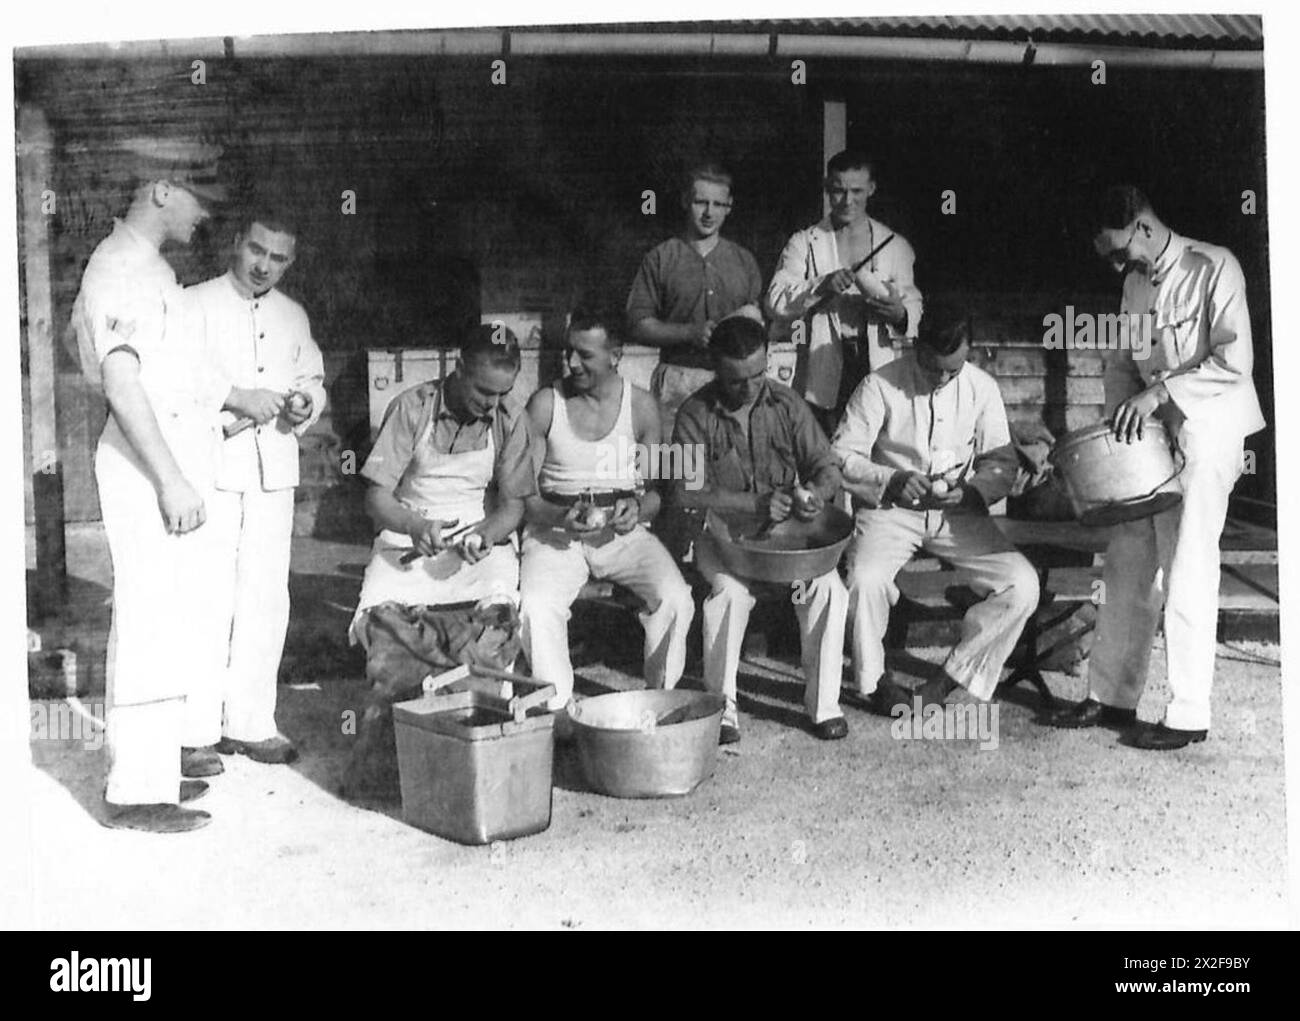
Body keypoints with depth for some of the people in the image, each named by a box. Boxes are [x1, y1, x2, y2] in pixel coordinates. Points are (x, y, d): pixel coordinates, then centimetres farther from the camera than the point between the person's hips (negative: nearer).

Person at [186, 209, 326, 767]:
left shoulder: (294, 316, 17)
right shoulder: (196, 304, 0)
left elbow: (313, 378, 25)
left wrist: (305, 402, 2)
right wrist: (238, 400, -21)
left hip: (275, 471, 5)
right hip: (211, 470, -5)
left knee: (266, 599, 5)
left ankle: (251, 721, 13)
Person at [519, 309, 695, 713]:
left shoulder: (641, 406, 1)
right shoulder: (545, 405, -1)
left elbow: (657, 488, 5)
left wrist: (639, 508, -18)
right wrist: (559, 517, -22)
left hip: (624, 530, 1)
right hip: (555, 530, -1)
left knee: (676, 599, -24)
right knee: (536, 607, -29)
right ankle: (556, 708, -11)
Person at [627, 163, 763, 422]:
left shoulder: (744, 260, 16)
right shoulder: (660, 258, 6)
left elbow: (763, 325, 18)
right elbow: (639, 326, -1)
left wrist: (753, 320, -5)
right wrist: (692, 333, -13)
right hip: (678, 379, -2)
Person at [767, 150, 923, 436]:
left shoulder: (896, 246, 16)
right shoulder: (804, 244, 10)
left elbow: (913, 303, 15)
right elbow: (775, 303, -1)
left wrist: (899, 315, -9)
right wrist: (823, 285, -16)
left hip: (880, 371, 1)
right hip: (824, 373, -1)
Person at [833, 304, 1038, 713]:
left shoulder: (981, 387, 0)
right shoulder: (880, 386, -9)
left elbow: (1001, 463, 5)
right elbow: (843, 456, -8)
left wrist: (969, 492, -15)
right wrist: (893, 481, -23)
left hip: (960, 513, 3)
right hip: (891, 510, -3)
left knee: (1023, 586, -19)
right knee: (865, 579, -33)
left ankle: (950, 678, -3)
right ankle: (873, 682, -5)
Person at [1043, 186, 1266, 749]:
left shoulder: (1213, 268, -9)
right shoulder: (1136, 284, 13)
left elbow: (1235, 361, -17)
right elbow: (1121, 361, 17)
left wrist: (1160, 391, -21)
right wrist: (1120, 417, 1)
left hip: (1205, 435, -7)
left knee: (1185, 578, -5)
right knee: (1127, 569, 8)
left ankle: (1188, 716, 5)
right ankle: (1110, 698, 17)